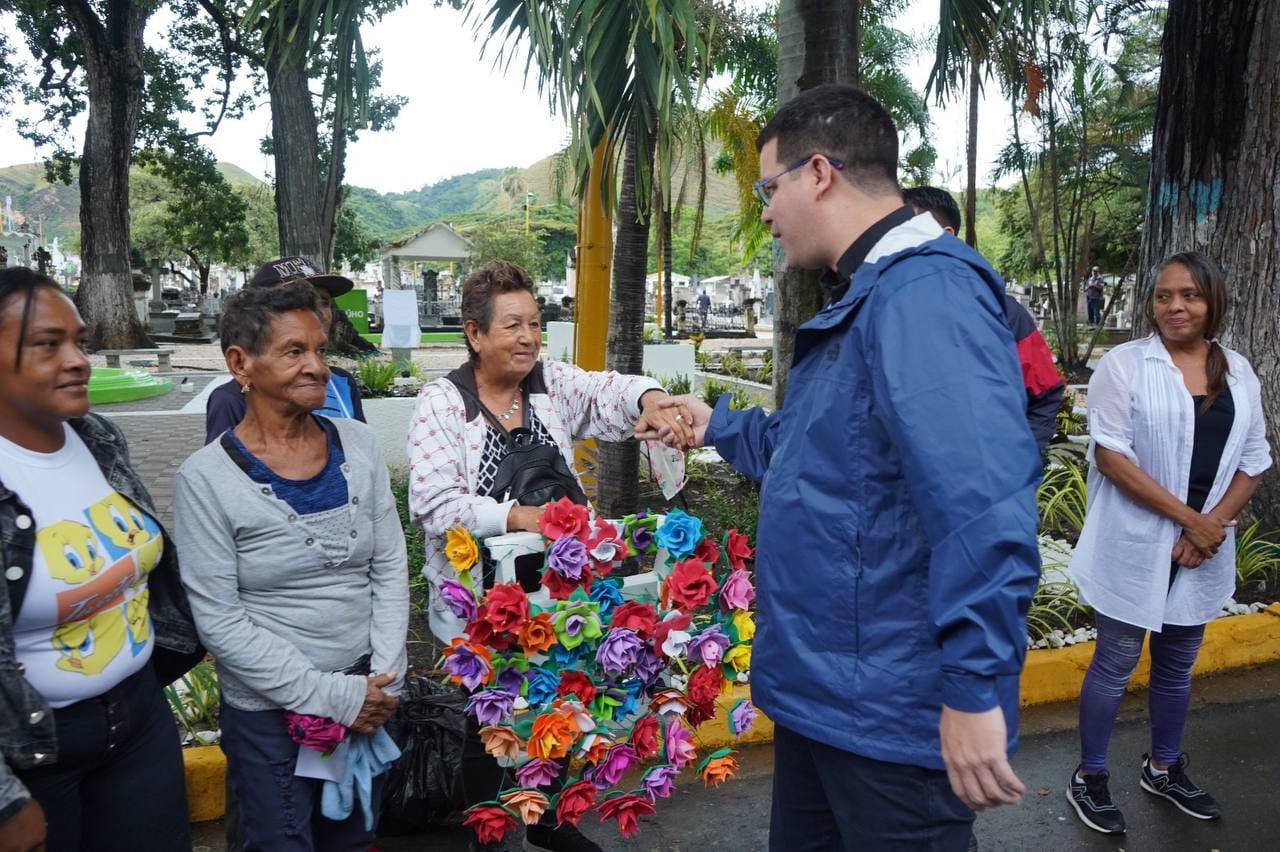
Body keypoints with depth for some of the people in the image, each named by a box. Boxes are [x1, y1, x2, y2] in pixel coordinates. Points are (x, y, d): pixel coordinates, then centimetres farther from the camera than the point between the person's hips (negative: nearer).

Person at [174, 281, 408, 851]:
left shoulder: (357, 445, -3)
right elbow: (219, 621, -15)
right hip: (268, 712, -3)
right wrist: (329, 696, -16)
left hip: (368, 701, 4)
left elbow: (390, 568, 0)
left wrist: (384, 678, -8)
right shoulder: (206, 478, -14)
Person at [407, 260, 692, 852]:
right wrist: (519, 516, -31)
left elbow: (608, 393, -14)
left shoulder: (554, 385, 2)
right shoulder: (441, 403, -10)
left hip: (557, 589, 4)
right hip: (482, 600, -4)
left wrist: (651, 401, -37)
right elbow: (435, 502, -19)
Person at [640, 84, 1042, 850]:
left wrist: (975, 686, -30)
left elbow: (983, 502, -32)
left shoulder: (925, 290, -22)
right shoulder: (864, 296, 15)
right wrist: (718, 425, 30)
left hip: (891, 710, -10)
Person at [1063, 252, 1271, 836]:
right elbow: (1110, 457, -16)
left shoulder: (1238, 372, 6)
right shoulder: (1125, 364, -9)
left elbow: (1253, 461, 7)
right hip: (1136, 545, -5)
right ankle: (1090, 778, 21)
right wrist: (1188, 518, -17)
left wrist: (1213, 525, -8)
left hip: (1203, 548, 5)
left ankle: (1164, 769, 37)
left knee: (1177, 663, 18)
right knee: (1116, 663, 5)